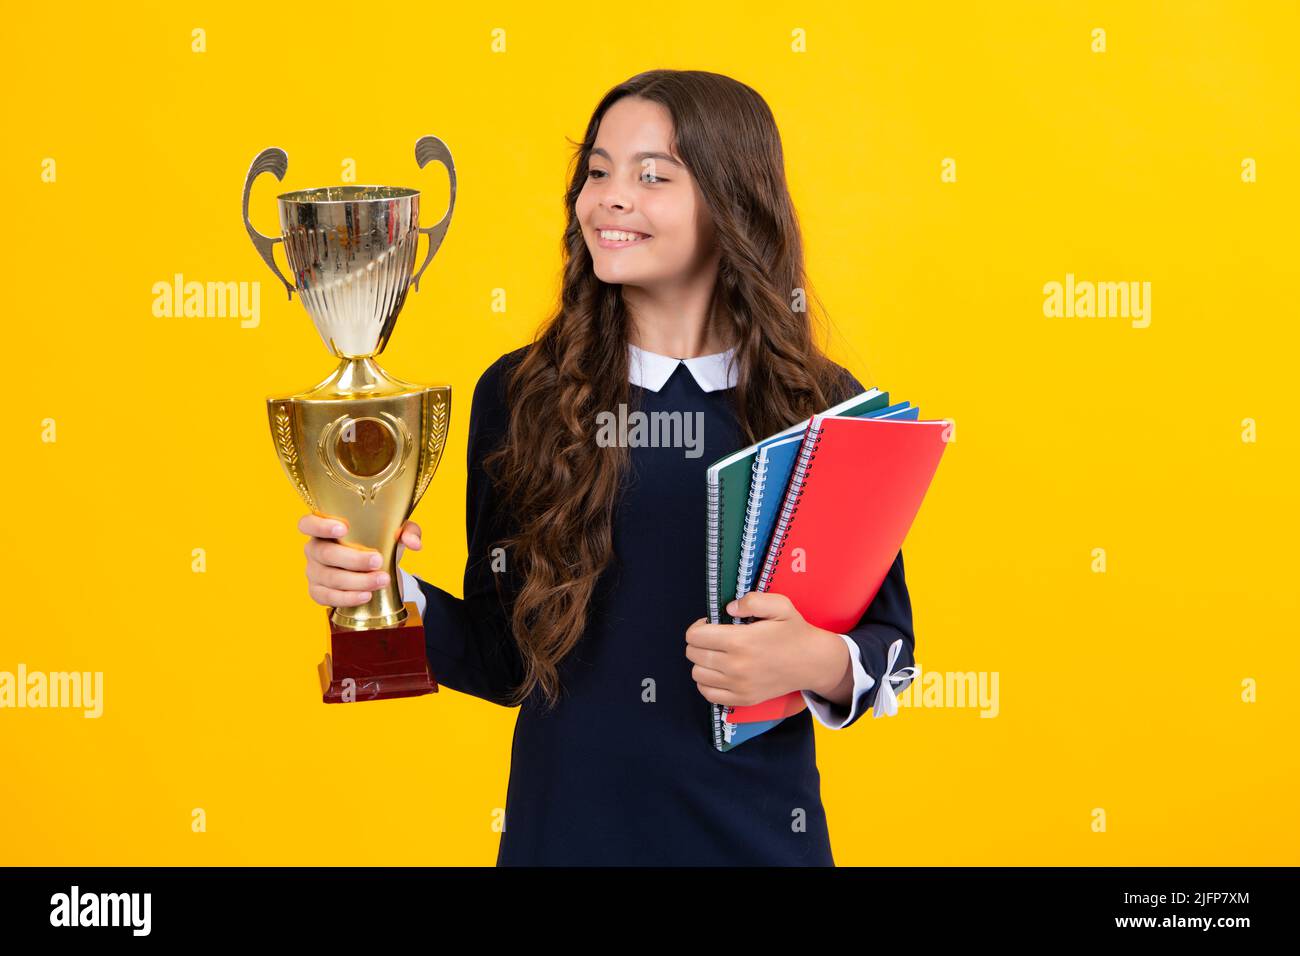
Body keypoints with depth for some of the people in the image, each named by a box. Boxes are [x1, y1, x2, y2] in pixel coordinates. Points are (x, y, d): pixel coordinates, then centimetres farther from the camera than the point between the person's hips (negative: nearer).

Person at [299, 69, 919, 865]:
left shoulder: (822, 410, -4)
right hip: (563, 826, 1)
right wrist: (390, 589, -15)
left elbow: (890, 640, 1)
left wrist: (821, 662, -19)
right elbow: (504, 659, 1)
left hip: (755, 832, 0)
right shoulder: (519, 395, -3)